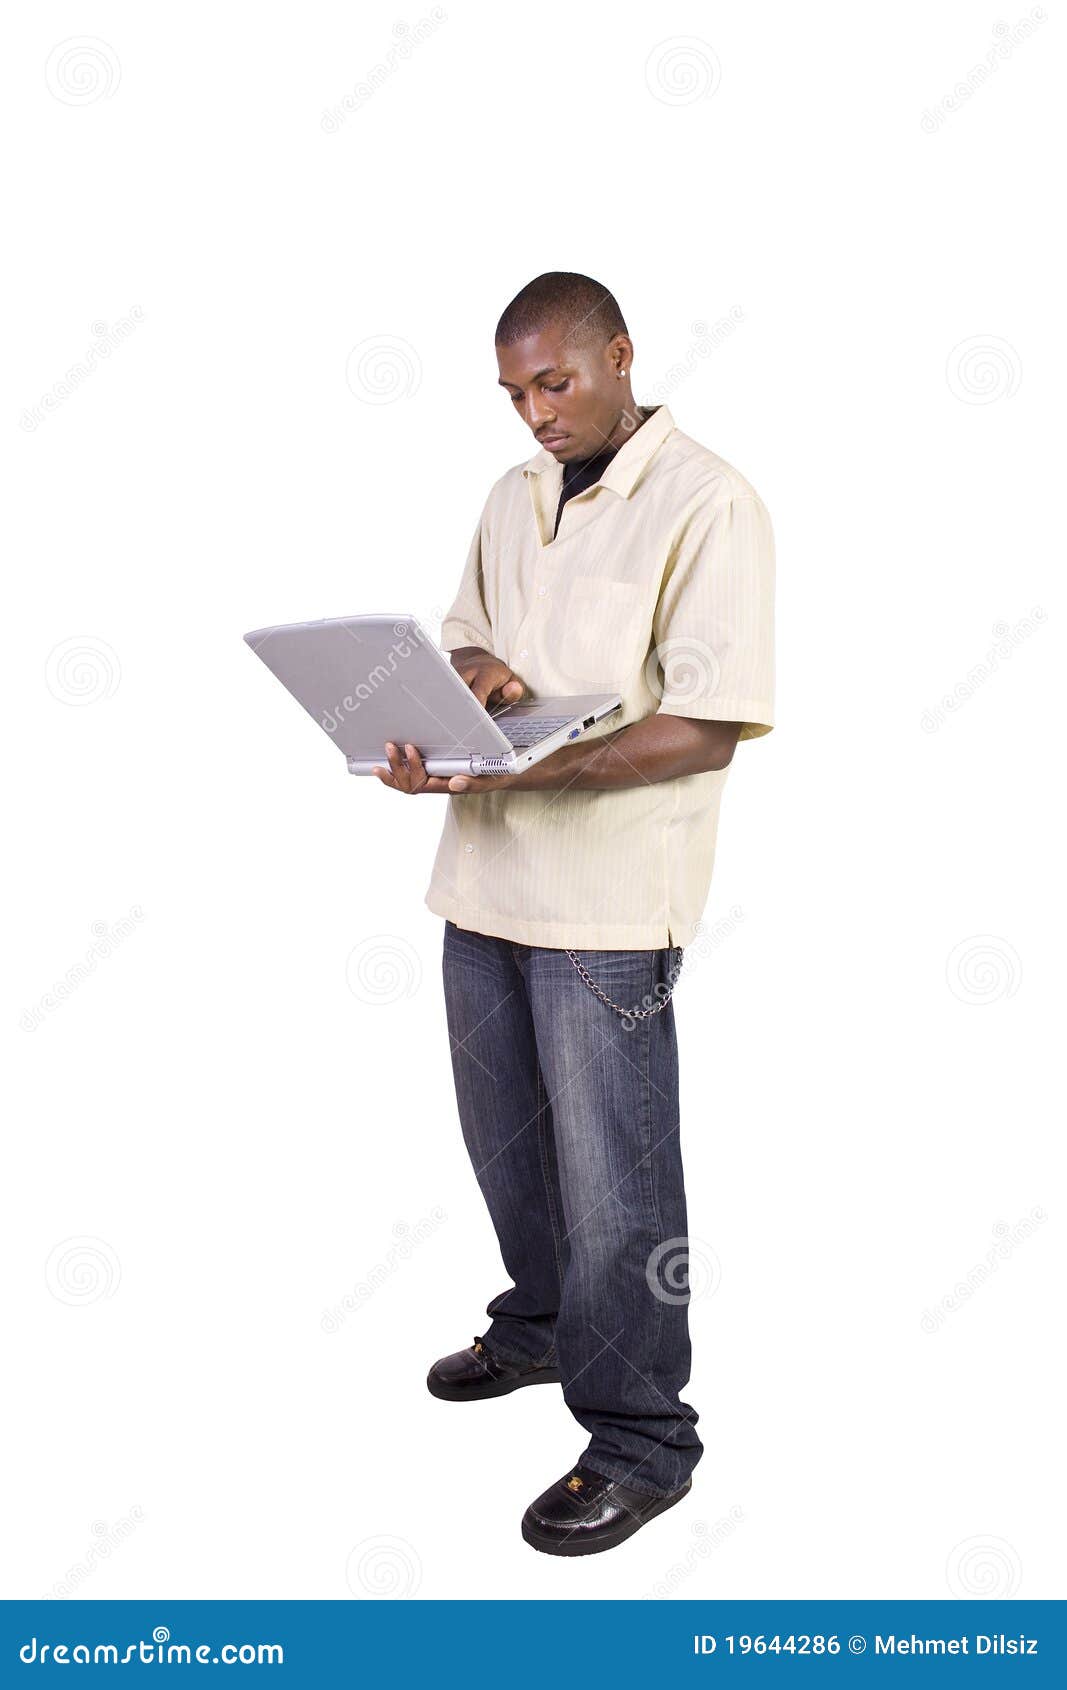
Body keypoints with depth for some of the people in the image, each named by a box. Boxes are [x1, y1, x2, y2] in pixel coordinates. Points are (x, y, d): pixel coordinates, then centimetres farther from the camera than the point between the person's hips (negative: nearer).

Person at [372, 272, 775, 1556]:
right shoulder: (515, 496, 12)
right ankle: (544, 1328, 44)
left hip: (608, 895, -7)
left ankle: (639, 1439, 19)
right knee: (506, 1140, 21)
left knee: (610, 1175, 1)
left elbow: (708, 724, -18)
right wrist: (473, 669, -5)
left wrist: (514, 767, -26)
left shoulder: (708, 506, -12)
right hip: (485, 874, 8)